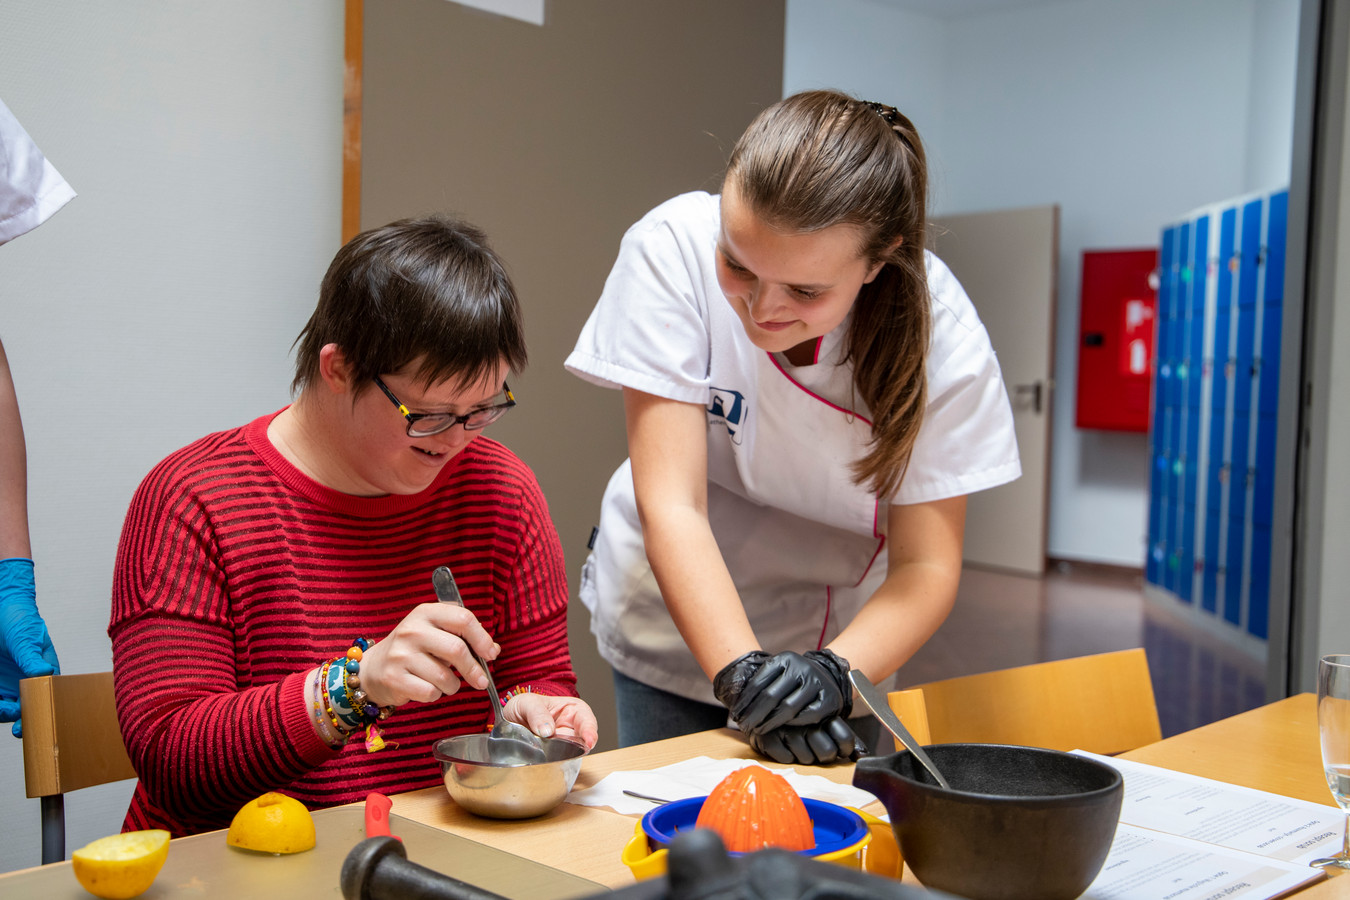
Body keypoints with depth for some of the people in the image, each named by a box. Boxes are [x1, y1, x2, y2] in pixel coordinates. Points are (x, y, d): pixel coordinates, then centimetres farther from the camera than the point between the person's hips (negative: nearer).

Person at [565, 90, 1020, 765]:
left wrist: (832, 673, -36)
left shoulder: (940, 331, -24)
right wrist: (743, 674, -37)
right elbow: (671, 506, -28)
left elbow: (926, 567, -19)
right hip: (675, 616, 0)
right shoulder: (672, 250, -27)